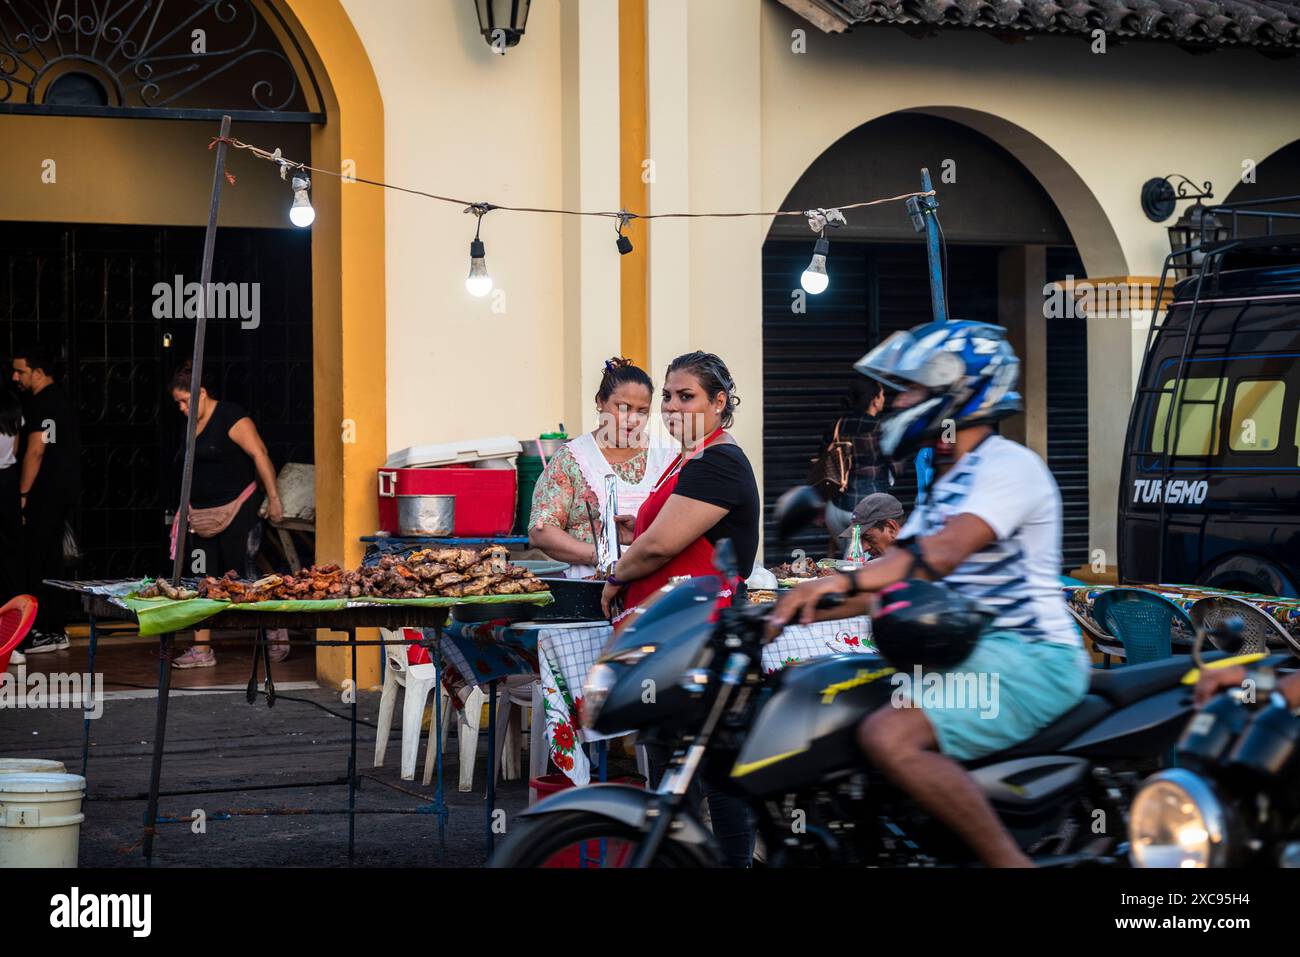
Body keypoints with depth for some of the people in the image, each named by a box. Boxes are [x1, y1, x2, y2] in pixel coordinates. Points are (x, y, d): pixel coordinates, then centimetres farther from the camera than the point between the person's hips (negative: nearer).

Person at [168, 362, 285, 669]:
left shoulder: (230, 417, -11)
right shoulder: (192, 424, 13)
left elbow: (260, 454, -15)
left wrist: (273, 498, -17)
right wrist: (188, 507, 21)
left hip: (236, 508, -8)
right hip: (202, 514, 8)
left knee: (242, 574, -5)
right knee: (201, 578, 2)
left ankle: (276, 633, 15)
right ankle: (202, 650, 4)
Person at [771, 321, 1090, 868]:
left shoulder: (1008, 465, -10)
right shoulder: (944, 483, 22)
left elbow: (944, 551, -27)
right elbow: (893, 576, 17)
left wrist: (844, 581, -37)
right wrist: (792, 611, 6)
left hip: (1027, 657, -11)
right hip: (963, 654, 11)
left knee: (890, 737, -31)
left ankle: (1011, 864, -26)